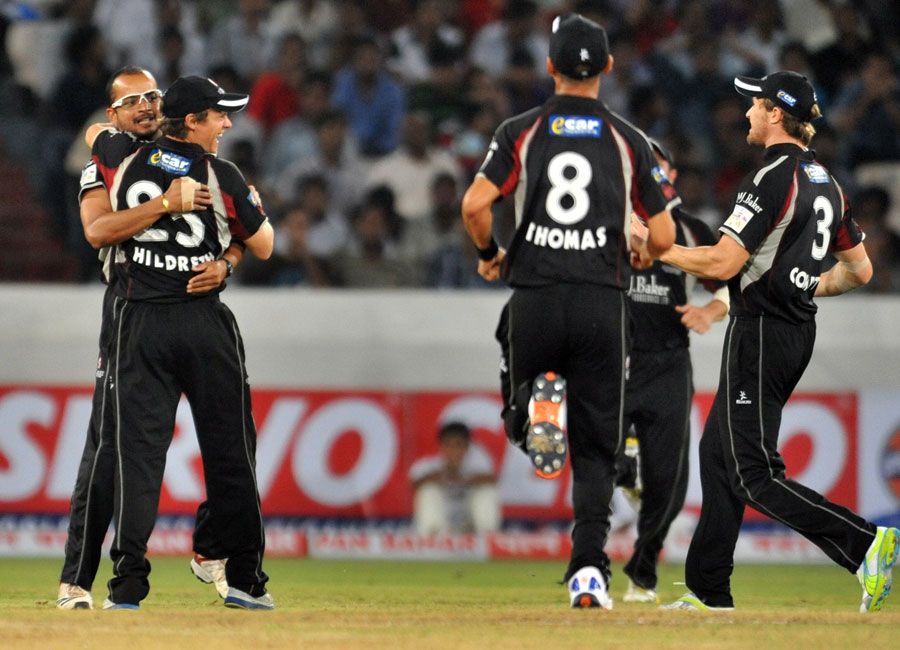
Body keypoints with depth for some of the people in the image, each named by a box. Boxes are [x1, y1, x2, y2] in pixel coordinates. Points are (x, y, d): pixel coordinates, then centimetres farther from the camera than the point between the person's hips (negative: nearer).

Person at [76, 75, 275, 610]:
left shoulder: (114, 162, 3)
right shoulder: (224, 176, -2)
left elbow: (96, 230, -6)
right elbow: (263, 246, 5)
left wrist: (162, 204, -4)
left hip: (139, 325, 1)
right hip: (208, 325, -1)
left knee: (137, 450, -2)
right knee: (230, 450, 8)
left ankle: (128, 585, -12)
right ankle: (245, 580, 11)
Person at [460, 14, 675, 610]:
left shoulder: (521, 131, 3)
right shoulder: (628, 140, 5)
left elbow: (475, 205, -10)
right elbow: (664, 236, 3)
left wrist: (490, 255, 10)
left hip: (535, 299, 0)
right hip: (602, 303, 0)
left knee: (517, 425, 18)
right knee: (596, 449, 5)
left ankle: (536, 403, -19)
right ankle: (589, 569, -10)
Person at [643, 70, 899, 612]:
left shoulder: (773, 178, -16)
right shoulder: (827, 184, 12)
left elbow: (723, 263, -19)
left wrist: (656, 249, -5)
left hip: (761, 332, -10)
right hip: (801, 329, 10)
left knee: (754, 475, -12)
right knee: (718, 452, 16)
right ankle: (709, 593, 17)